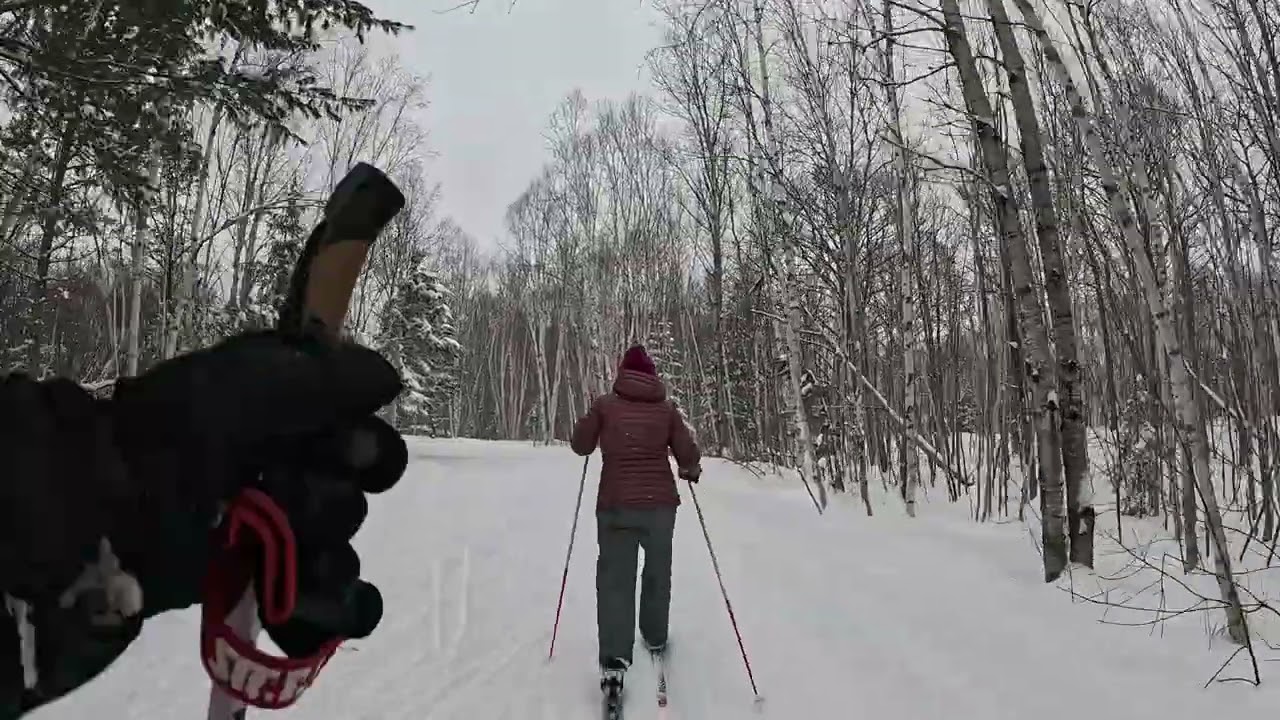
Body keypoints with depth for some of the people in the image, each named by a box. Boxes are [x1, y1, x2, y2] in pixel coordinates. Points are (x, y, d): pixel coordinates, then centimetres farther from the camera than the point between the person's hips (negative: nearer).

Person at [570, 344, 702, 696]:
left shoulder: (605, 404, -2)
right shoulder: (666, 408, 0)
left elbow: (580, 445, 6)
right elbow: (688, 455, -2)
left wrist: (593, 420, 24)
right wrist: (691, 471, 20)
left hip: (615, 504, -1)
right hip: (660, 503, 1)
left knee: (615, 578, 2)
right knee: (658, 571, 22)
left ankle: (614, 659, -12)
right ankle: (655, 638, 38)